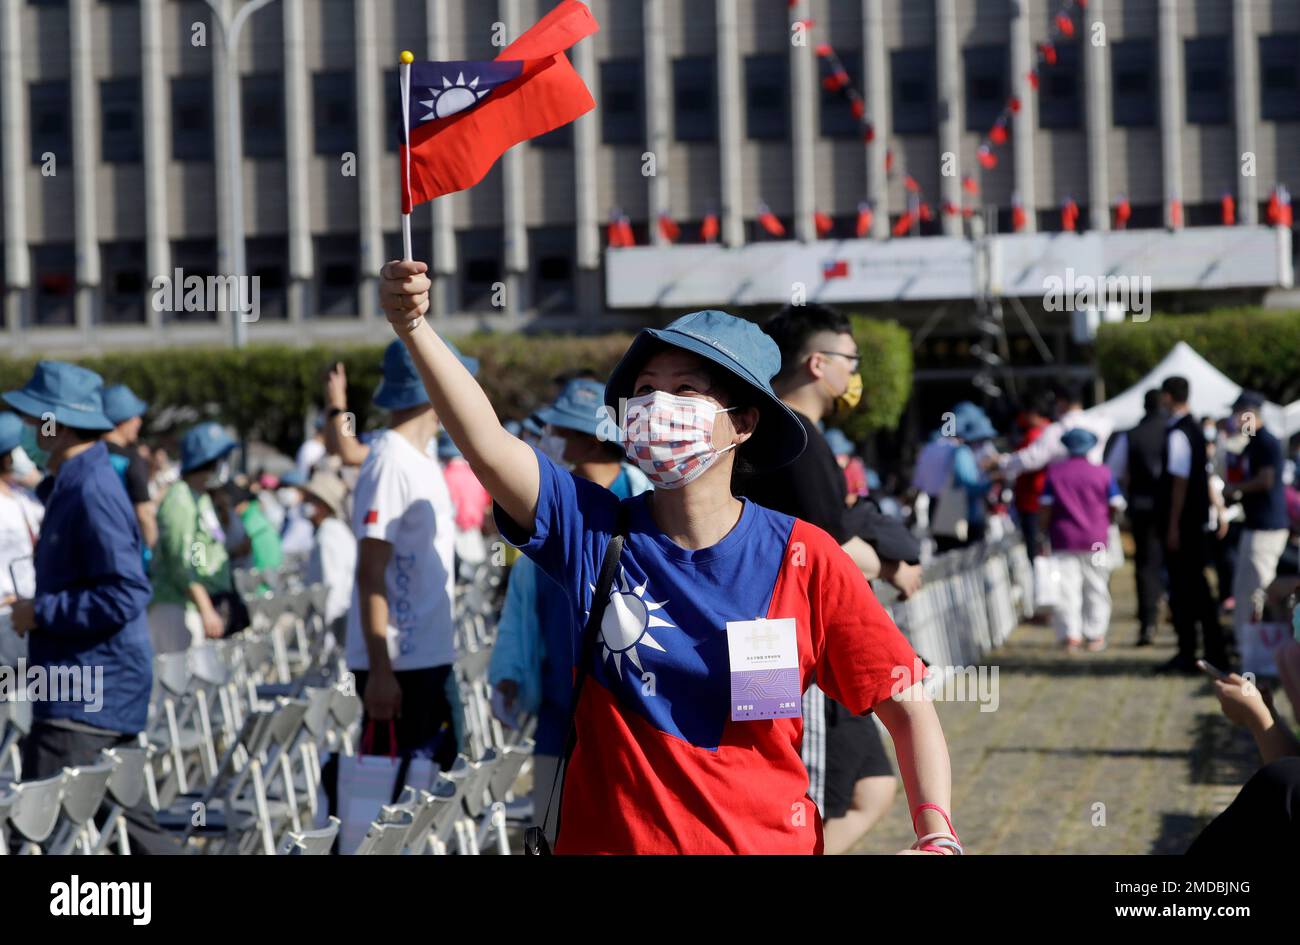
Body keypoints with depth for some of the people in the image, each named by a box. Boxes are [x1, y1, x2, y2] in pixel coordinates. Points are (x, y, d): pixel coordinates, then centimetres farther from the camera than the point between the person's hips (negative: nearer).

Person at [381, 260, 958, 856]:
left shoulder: (803, 558, -7)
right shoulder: (595, 531, -5)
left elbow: (906, 705, -5)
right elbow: (486, 442, -20)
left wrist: (937, 836, -20)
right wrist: (413, 326, -34)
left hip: (768, 840, -1)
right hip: (610, 839, 1)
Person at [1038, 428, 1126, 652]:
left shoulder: (1054, 472, 3)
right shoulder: (1103, 473, 1)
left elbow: (1045, 507, -1)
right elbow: (1116, 506, 0)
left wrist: (1044, 532, 6)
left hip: (1063, 539, 0)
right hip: (1095, 540, 0)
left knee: (1066, 588, 0)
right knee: (1096, 588, 7)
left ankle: (1070, 635, -5)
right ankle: (1095, 636, 6)